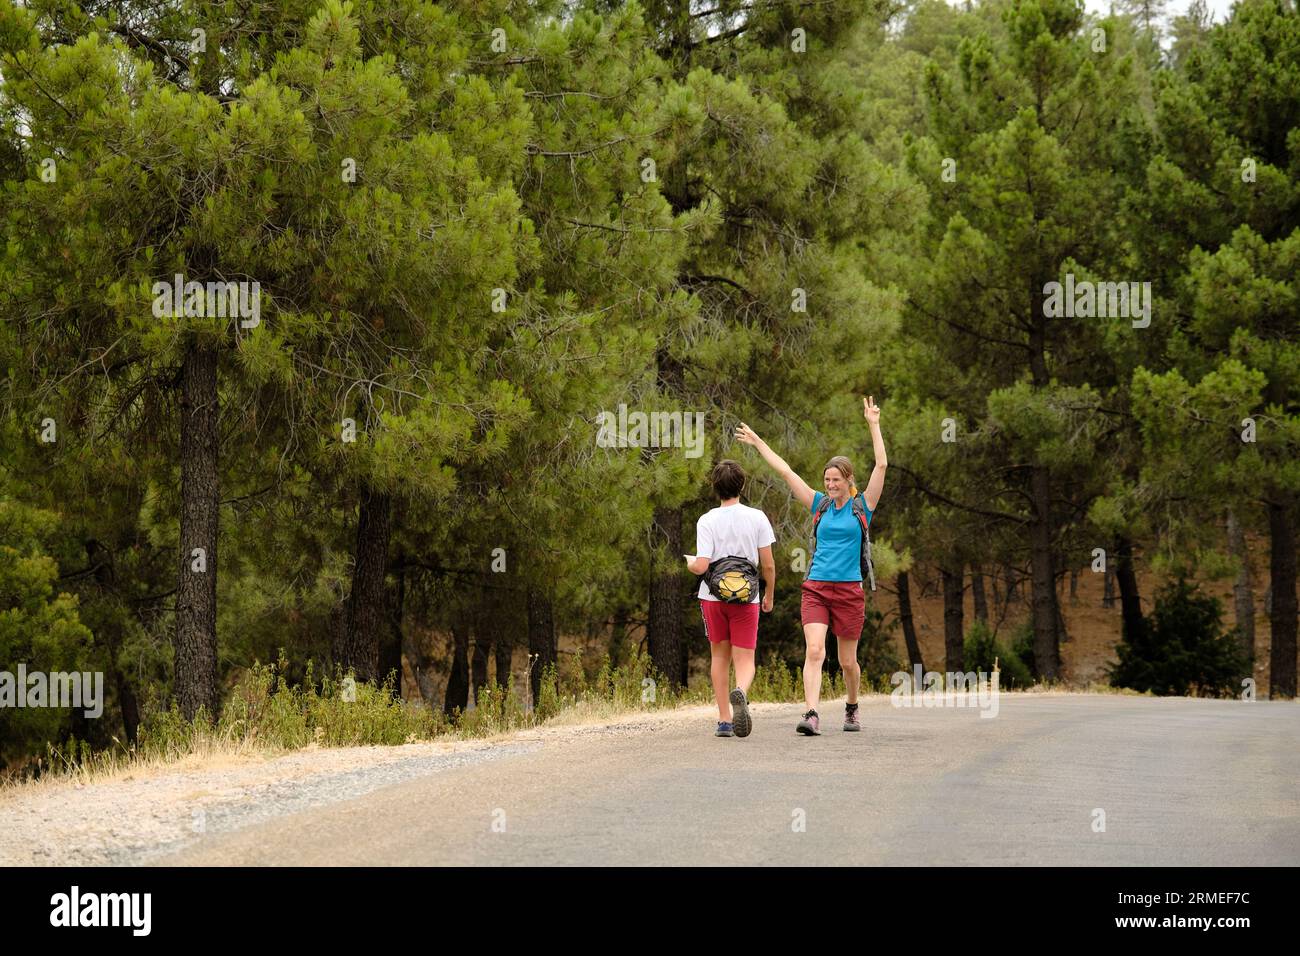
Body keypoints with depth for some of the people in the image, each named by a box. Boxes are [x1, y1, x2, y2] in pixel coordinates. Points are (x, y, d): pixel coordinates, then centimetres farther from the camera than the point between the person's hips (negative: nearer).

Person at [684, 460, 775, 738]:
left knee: (719, 656, 15)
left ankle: (724, 720, 13)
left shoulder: (707, 521, -7)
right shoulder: (757, 518, -4)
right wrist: (769, 595, 14)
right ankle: (741, 692, -32)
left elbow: (701, 566, -13)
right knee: (745, 660, 2)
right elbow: (768, 565, -2)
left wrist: (688, 561, 11)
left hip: (713, 597, 0)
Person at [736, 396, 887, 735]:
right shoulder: (820, 506, 10)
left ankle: (852, 709, 32)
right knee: (814, 651, -16)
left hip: (849, 590, -2)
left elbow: (881, 466, -6)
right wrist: (758, 443, 17)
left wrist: (874, 426, -9)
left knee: (848, 660, 7)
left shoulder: (862, 506, 3)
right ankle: (812, 714, -24)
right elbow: (785, 471, 14)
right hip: (815, 589, 2)